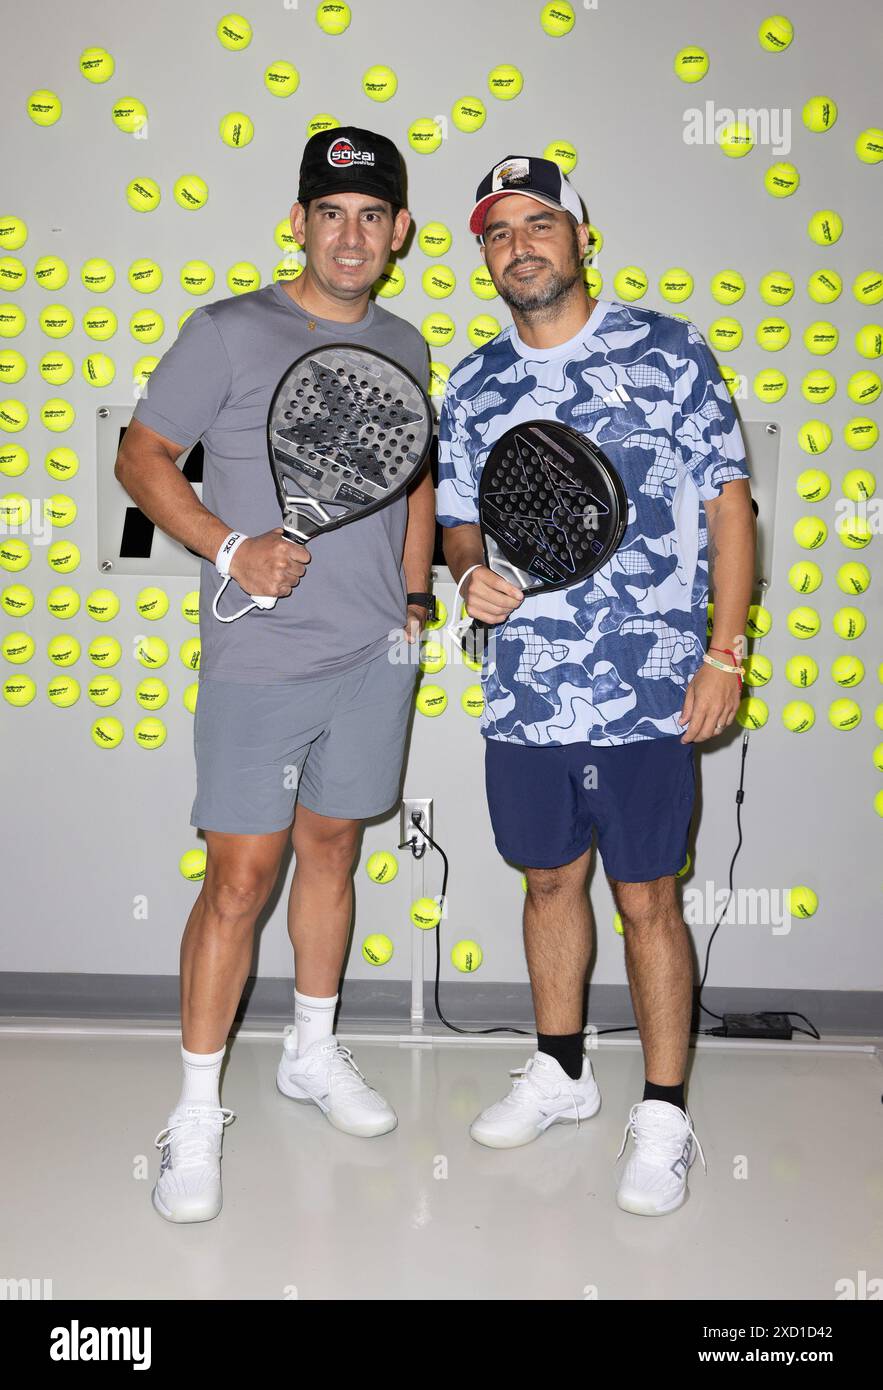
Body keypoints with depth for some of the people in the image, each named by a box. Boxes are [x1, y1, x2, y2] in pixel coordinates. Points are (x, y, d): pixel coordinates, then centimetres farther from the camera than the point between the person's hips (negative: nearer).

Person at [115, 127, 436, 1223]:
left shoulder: (404, 347, 12)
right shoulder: (227, 333, -4)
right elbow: (142, 457, -2)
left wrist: (413, 594, 13)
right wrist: (230, 548, -17)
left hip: (375, 654, 5)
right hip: (259, 657, -4)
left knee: (331, 845, 15)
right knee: (240, 875, -4)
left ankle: (313, 1051, 35)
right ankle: (197, 1112, 12)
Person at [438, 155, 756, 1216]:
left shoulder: (668, 350, -1)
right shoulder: (471, 389, 10)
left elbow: (729, 503, -1)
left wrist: (724, 655, -8)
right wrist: (470, 572, -8)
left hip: (649, 694, -4)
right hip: (522, 697, 4)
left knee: (647, 899, 4)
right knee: (550, 880, 17)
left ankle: (663, 1116, 22)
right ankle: (560, 1070, 38)